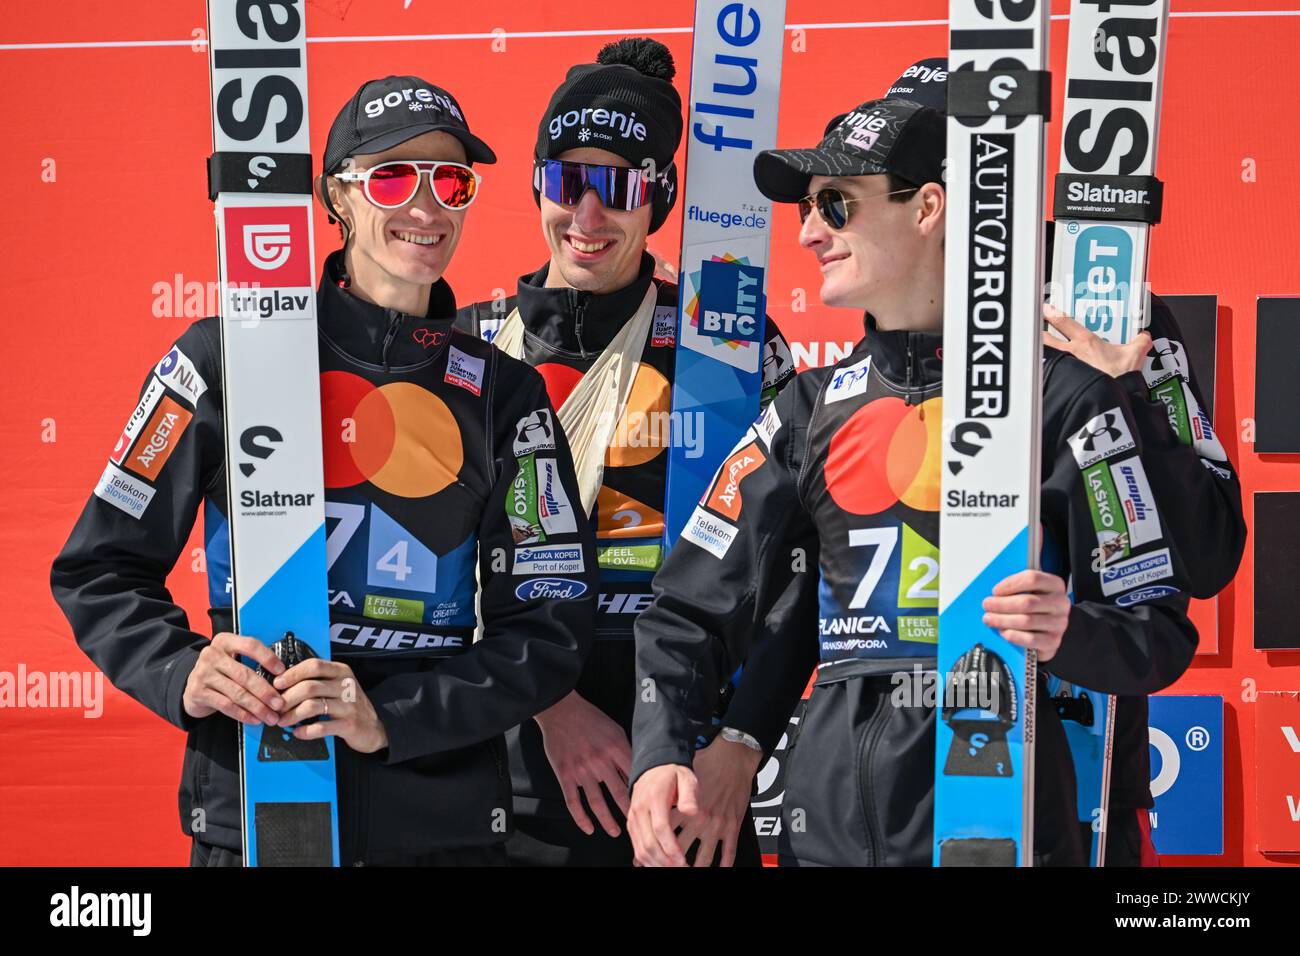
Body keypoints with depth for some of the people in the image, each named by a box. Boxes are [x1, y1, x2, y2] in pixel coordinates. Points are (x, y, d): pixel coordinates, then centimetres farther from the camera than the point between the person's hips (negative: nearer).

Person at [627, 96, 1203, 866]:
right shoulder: (812, 405, 10)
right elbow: (693, 611, 7)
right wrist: (659, 754, -8)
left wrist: (1069, 635, -24)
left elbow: (1161, 633, -4)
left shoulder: (1061, 391, -4)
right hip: (827, 821, 4)